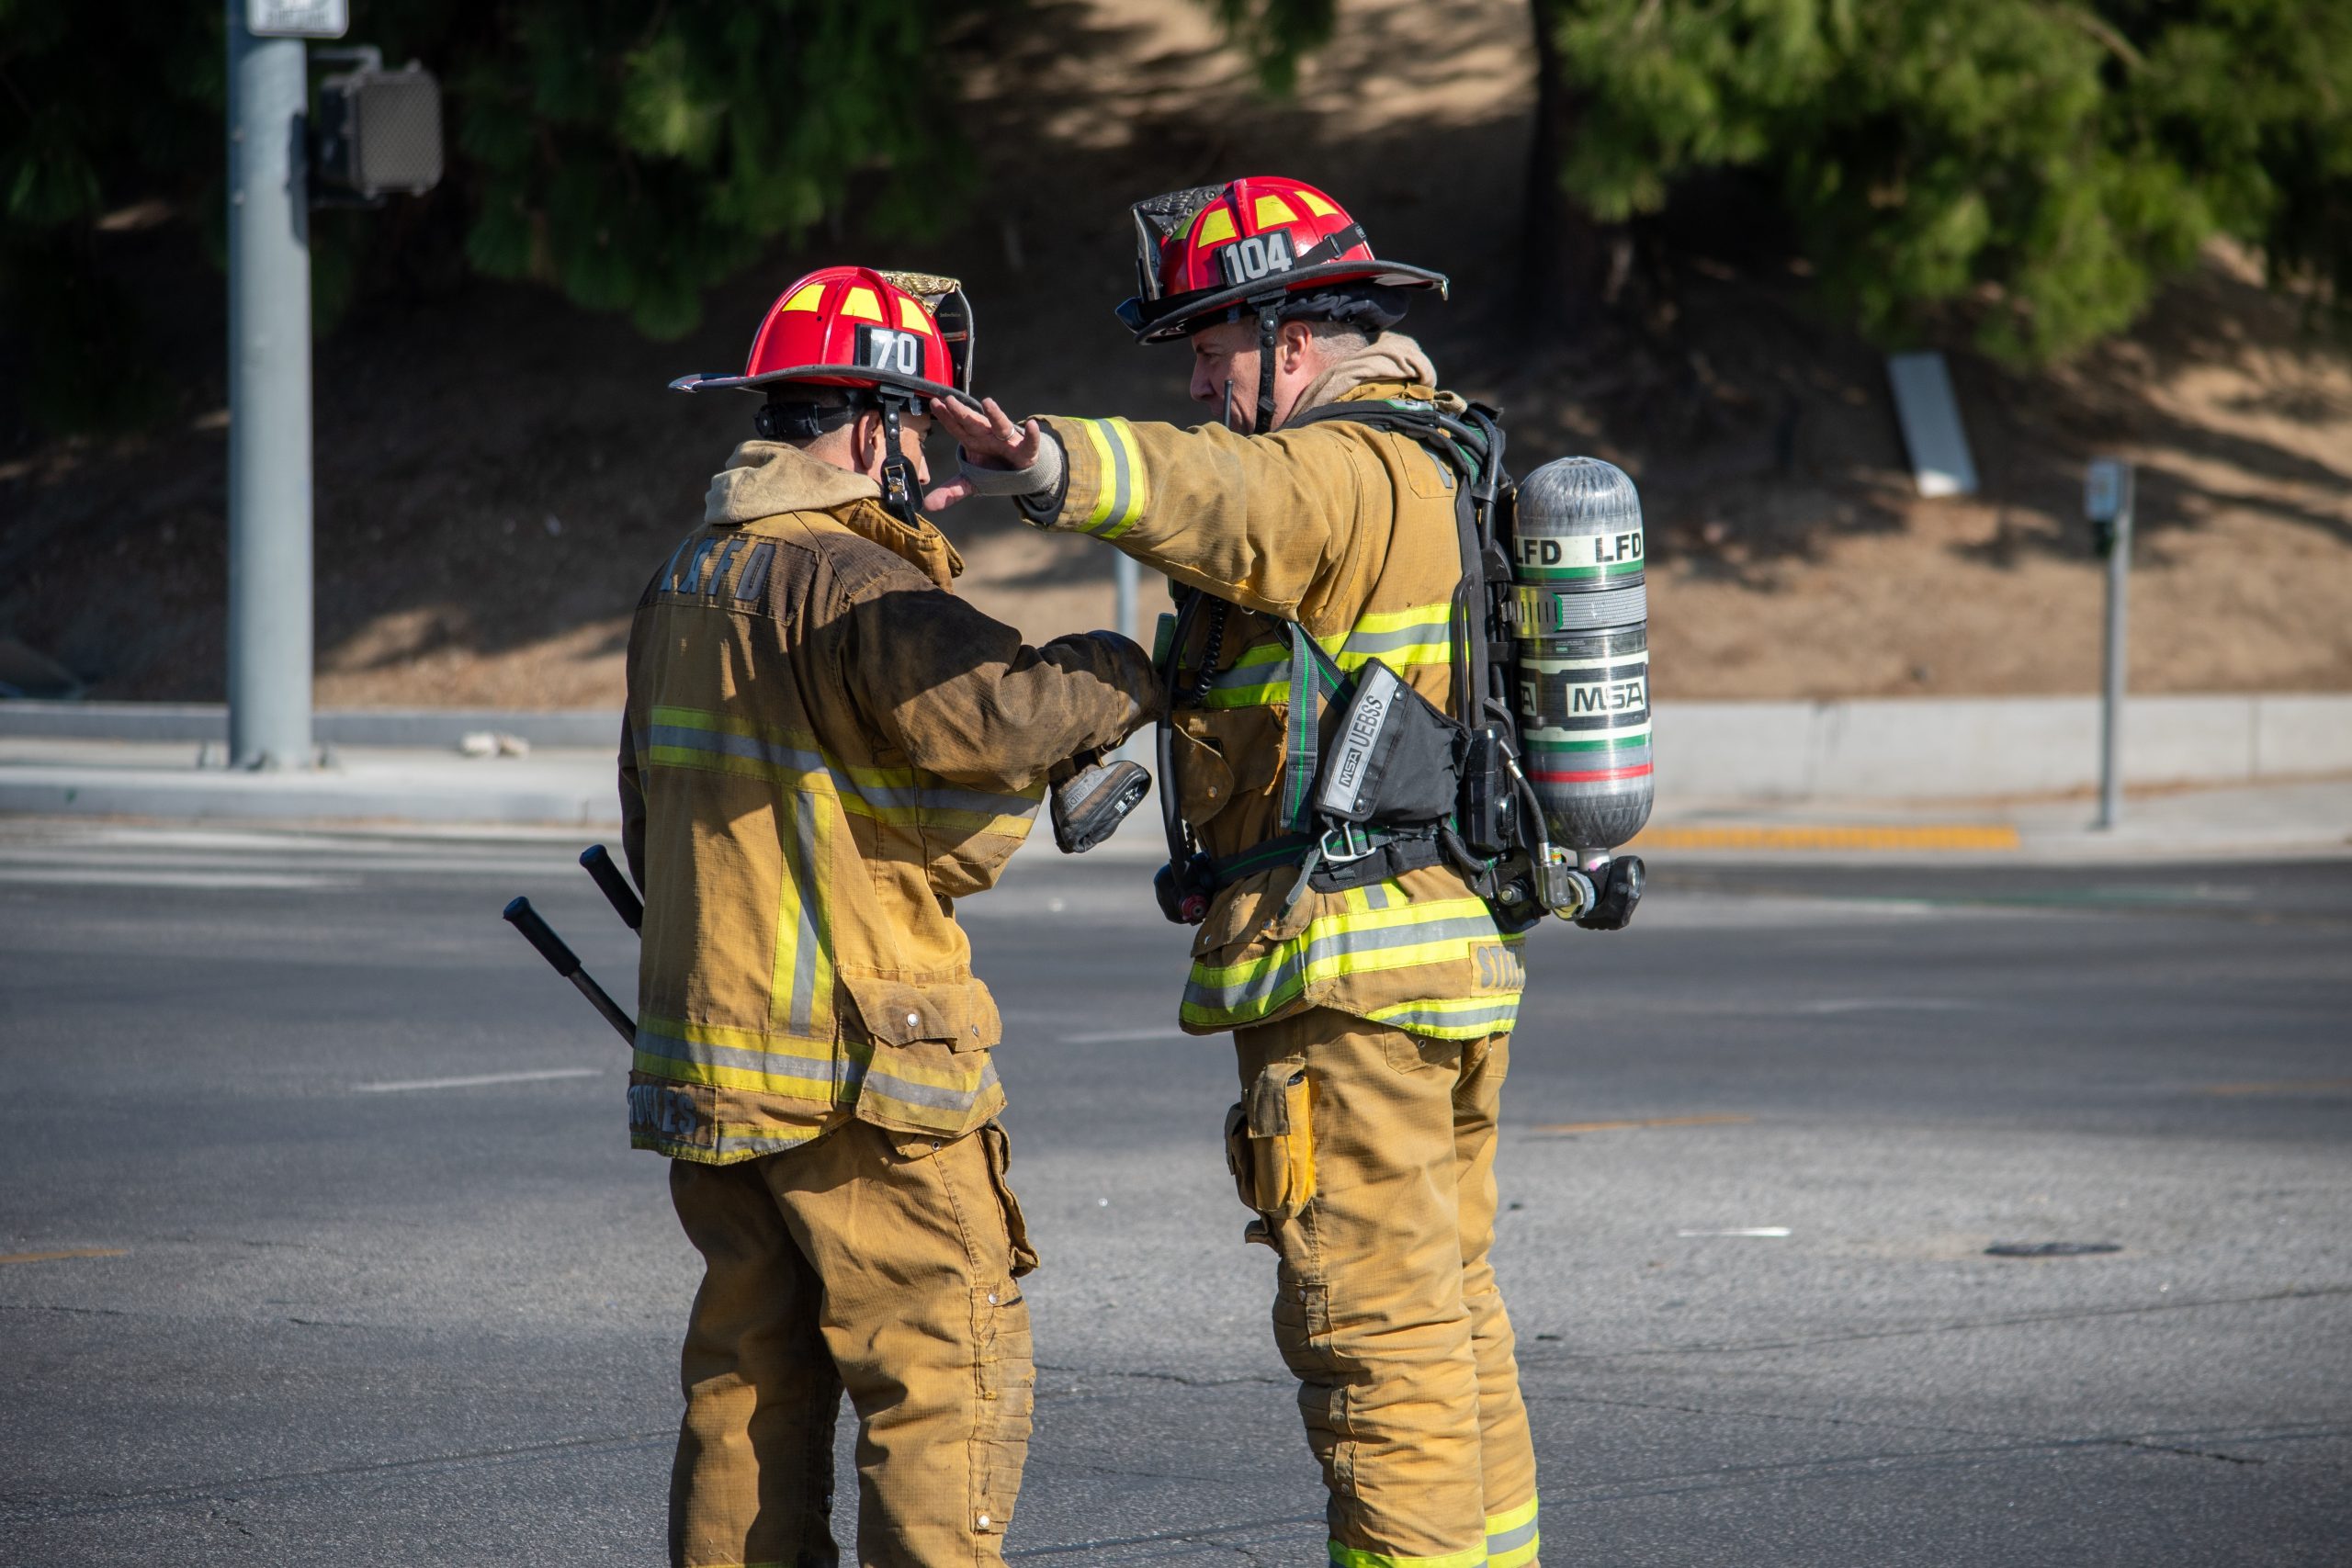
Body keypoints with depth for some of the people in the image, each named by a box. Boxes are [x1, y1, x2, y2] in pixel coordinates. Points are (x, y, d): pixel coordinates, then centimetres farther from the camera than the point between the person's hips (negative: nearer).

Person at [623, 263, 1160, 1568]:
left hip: (704, 1055, 9)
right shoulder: (846, 580, -15)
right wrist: (1128, 675, -12)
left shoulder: (686, 580, 14)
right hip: (852, 1065, -9)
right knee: (949, 1376, -5)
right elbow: (991, 712, -30)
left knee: (751, 1373, 13)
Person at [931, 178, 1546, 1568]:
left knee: (1372, 1333, -8)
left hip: (1346, 977, -10)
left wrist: (1055, 466, -55)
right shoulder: (1428, 464, 17)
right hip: (1454, 946, 10)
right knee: (1449, 1316, 15)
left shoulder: (1338, 473, -15)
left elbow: (1218, 498, -37)